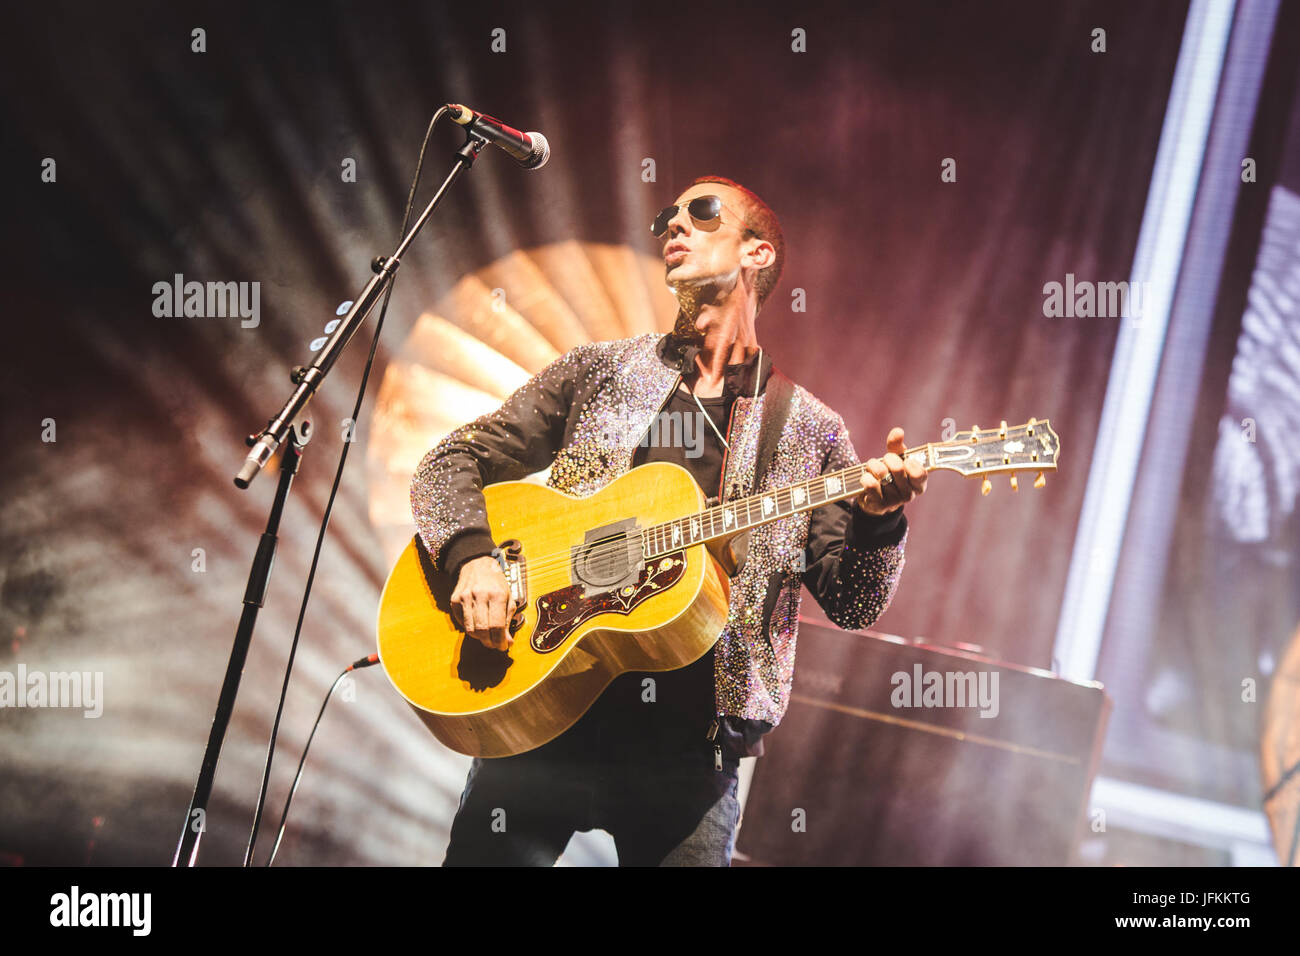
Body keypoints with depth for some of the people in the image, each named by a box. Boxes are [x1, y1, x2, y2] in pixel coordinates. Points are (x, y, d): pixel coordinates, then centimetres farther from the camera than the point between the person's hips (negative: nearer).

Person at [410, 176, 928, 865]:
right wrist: (471, 556, -12)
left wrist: (878, 521, -15)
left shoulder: (811, 431, 8)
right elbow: (450, 463, 8)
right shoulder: (598, 369, 10)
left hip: (689, 749, 0)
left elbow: (851, 605, 5)